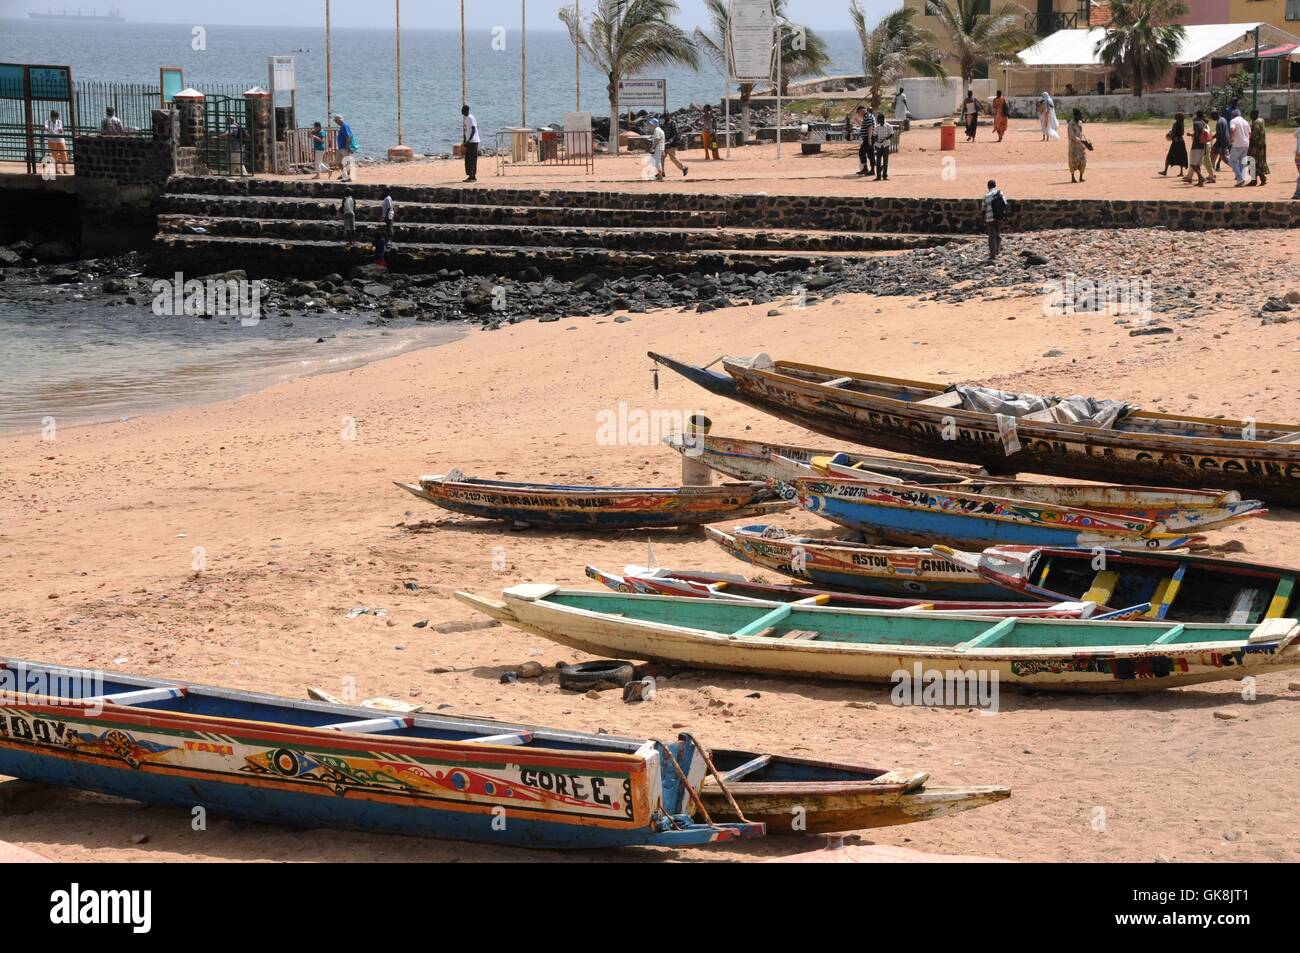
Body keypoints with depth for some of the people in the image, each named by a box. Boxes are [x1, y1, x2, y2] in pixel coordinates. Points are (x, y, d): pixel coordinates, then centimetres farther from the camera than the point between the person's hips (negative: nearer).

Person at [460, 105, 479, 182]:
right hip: (468, 141, 9)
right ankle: (470, 176, 15)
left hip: (473, 141, -9)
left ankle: (473, 176, -6)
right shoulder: (463, 118, 13)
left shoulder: (470, 118, -15)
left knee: (472, 159, -7)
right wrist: (464, 141, 19)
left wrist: (468, 140, -26)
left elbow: (473, 130, -21)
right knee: (468, 159, 10)